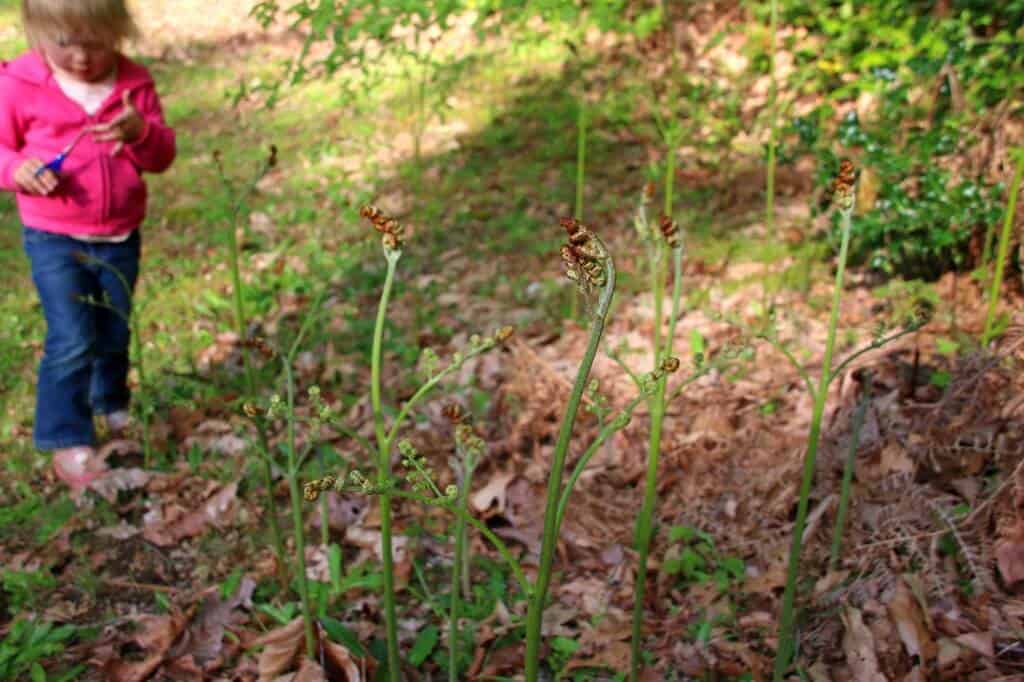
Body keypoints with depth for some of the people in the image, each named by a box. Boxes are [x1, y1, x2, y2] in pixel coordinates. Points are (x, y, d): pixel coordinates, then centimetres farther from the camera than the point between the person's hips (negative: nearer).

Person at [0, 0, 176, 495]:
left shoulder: (134, 83, -4)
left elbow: (162, 157, -3)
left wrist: (141, 131, -24)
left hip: (120, 237, 3)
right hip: (53, 240, -3)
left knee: (114, 335, 16)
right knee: (72, 340, -10)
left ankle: (113, 405, 42)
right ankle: (68, 441, 4)